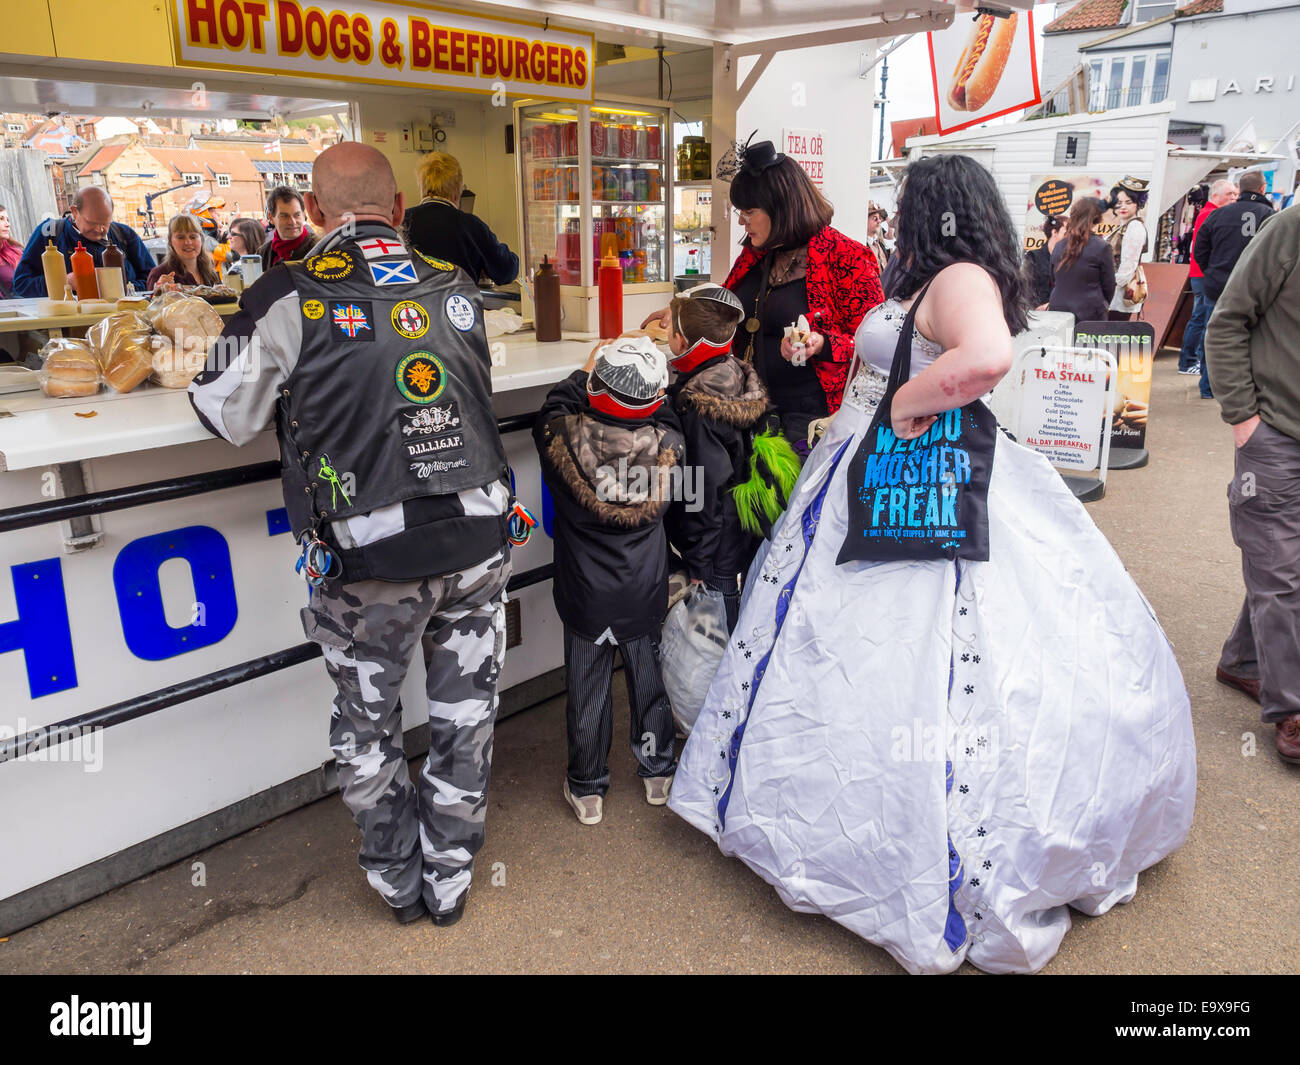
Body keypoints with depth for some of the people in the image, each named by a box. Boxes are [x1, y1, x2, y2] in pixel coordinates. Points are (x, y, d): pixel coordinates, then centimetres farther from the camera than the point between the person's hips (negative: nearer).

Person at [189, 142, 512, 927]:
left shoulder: (289, 299, -6)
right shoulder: (457, 287, 5)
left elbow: (230, 418, 2)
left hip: (371, 561, -3)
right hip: (479, 542, 3)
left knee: (369, 727, 20)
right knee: (465, 716, 18)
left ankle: (399, 881, 37)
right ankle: (449, 879, 35)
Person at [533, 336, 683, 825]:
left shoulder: (563, 437, -23)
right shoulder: (666, 444, -19)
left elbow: (554, 410, 1)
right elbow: (667, 418, 5)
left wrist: (584, 371, 12)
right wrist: (644, 359, 10)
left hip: (586, 596, -1)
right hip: (646, 596, 1)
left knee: (587, 691, 14)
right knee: (650, 679, 20)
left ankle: (587, 790, 31)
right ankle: (658, 771, 39)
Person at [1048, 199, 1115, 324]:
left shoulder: (1059, 247, 6)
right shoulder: (1102, 248, -8)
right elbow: (1108, 284, -1)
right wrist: (1104, 305, 17)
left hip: (1058, 310, 4)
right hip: (1089, 315, -4)